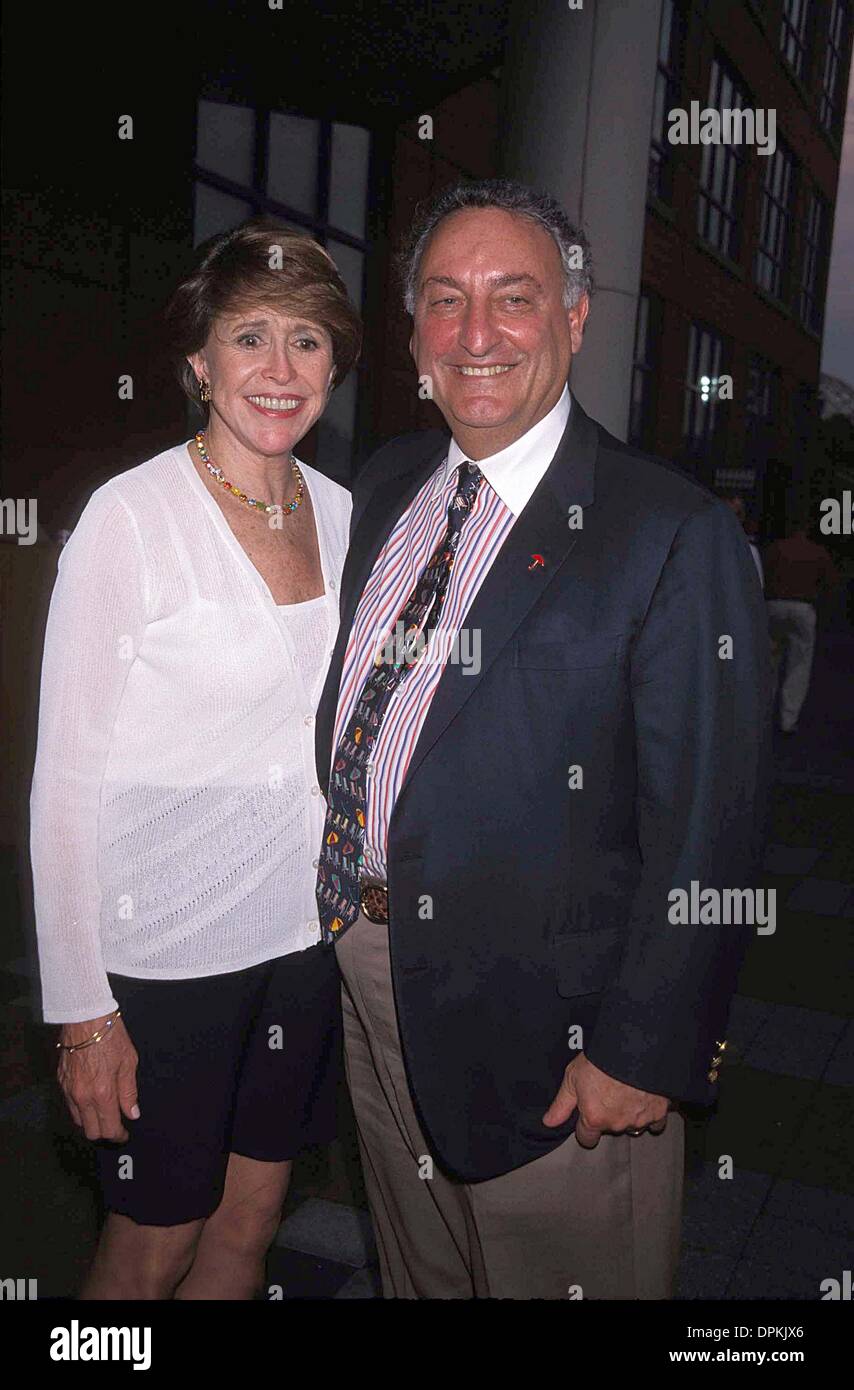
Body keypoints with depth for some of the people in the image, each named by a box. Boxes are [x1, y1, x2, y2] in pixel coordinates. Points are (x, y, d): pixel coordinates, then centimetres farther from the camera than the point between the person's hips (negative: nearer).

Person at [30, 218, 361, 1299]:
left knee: (249, 1220, 19)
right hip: (164, 947, -5)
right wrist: (80, 1006, -13)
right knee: (152, 1244, 13)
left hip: (302, 927, 5)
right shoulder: (131, 515, -15)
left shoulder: (338, 512, 3)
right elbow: (67, 774, -13)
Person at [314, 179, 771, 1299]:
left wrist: (642, 1052, -16)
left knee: (554, 1276, 18)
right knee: (416, 1274, 27)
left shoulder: (673, 534, -18)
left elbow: (706, 830, -17)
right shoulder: (383, 488, 3)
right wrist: (337, 903, 9)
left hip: (540, 1035, -6)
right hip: (365, 968, 6)